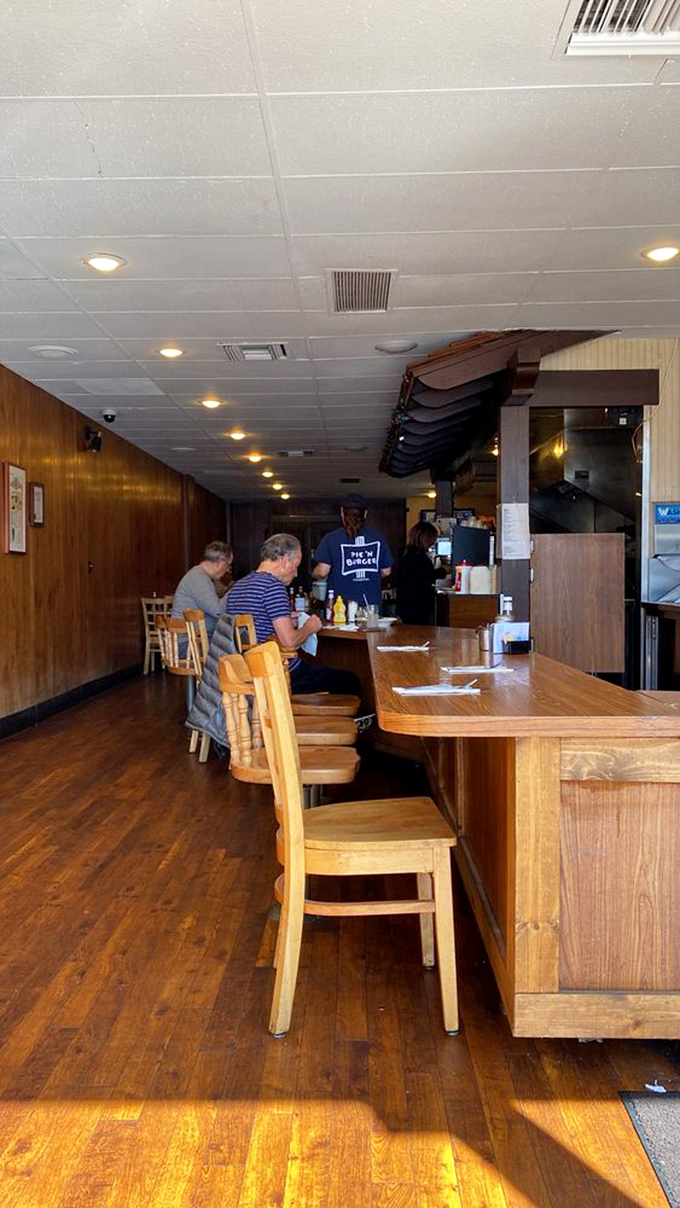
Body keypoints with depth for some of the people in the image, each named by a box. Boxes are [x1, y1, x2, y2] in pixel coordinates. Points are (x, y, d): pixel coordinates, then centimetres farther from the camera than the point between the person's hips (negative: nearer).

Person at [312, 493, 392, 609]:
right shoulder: (378, 538, 4)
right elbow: (386, 571, 9)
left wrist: (313, 574, 15)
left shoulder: (331, 539, -5)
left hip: (340, 607, -2)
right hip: (371, 605, 2)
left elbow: (322, 572, -7)